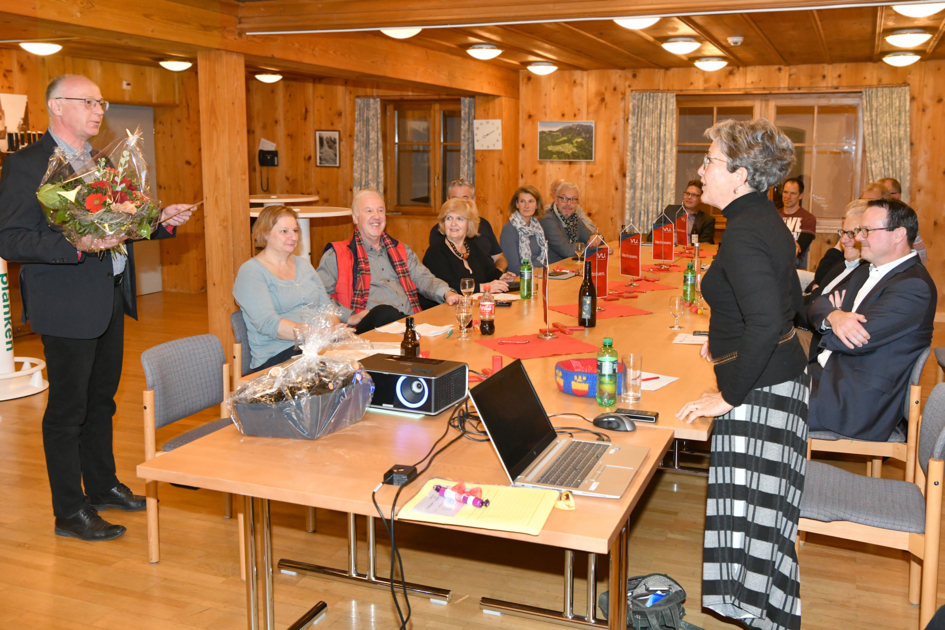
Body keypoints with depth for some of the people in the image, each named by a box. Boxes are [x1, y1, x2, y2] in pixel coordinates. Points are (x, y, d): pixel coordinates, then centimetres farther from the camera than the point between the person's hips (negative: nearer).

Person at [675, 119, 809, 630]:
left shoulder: (743, 234, -22)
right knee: (763, 509, 21)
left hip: (758, 387, -10)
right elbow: (790, 299, 22)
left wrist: (728, 395, -25)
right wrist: (728, 337, 21)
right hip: (782, 372, 10)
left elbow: (766, 323, -33)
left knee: (751, 509, -1)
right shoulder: (767, 221, 9)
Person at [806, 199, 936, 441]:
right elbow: (818, 305, 8)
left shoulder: (914, 286, -15)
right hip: (826, 373, 9)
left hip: (860, 402, -9)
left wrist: (835, 316, -1)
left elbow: (859, 340, -22)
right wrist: (834, 317, -16)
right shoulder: (866, 272, 16)